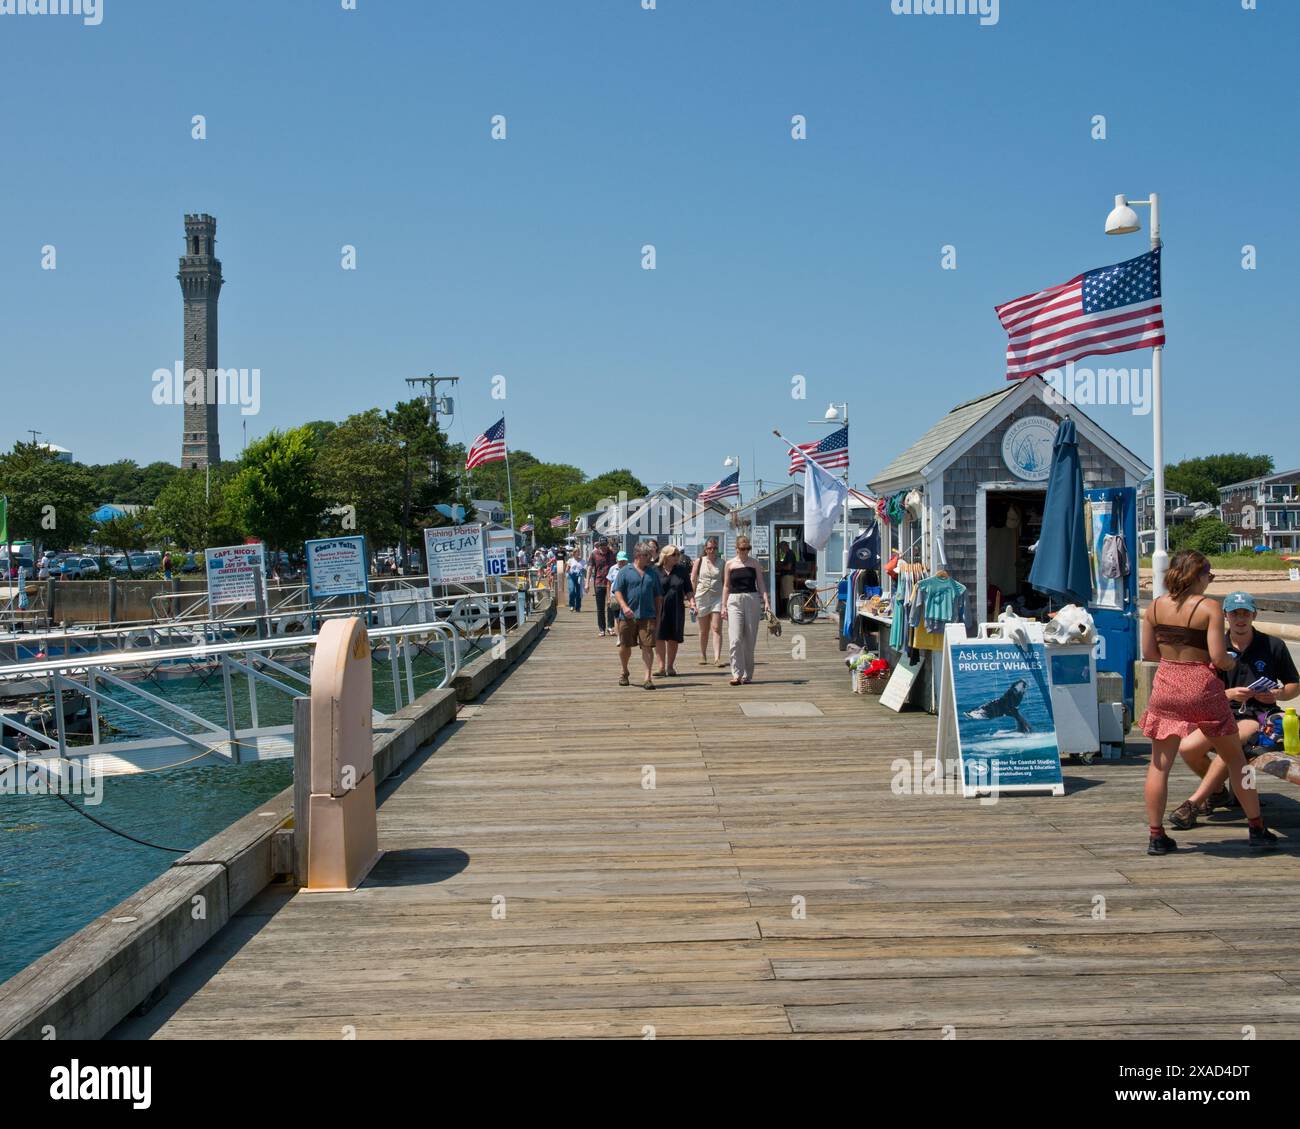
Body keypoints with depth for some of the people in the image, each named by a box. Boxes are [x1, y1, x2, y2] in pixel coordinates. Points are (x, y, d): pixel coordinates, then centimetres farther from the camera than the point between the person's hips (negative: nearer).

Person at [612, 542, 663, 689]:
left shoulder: (653, 573, 12)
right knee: (624, 646, 9)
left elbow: (658, 596, 15)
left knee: (647, 646, -6)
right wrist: (624, 607, -18)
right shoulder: (624, 572, 3)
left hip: (648, 616, 1)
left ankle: (648, 677, -6)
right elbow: (617, 591, -3)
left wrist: (658, 615, 11)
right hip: (628, 616, -1)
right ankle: (625, 673, 32)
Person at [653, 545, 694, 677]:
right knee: (659, 637, -3)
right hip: (659, 608, -2)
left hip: (676, 609, 2)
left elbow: (688, 589, 10)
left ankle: (670, 666, 17)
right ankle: (661, 666, 5)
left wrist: (691, 600, -5)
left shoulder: (682, 570, 6)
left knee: (673, 639, 6)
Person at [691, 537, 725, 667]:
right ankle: (703, 656, 22)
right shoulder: (699, 562, 5)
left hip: (717, 597, 0)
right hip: (702, 597, 0)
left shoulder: (721, 563, 6)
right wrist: (692, 600, -3)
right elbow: (692, 581, 4)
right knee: (704, 630, 9)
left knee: (716, 628, -11)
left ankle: (717, 657, -16)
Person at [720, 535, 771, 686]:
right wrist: (724, 606, 4)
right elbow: (726, 586, 10)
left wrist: (766, 601, -5)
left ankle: (748, 675, 13)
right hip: (735, 601, -1)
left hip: (752, 600, 1)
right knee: (735, 640, -11)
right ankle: (737, 674, -10)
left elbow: (760, 583, 7)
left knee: (750, 640, 4)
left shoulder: (754, 563, 7)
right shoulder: (729, 564, 6)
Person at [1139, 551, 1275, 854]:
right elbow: (1218, 657, -14)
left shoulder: (1155, 606, 2)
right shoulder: (1210, 607, -9)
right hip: (1201, 688, -2)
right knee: (1235, 758, 15)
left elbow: (1148, 652, 5)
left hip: (1166, 685, 3)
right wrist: (1232, 662, 7)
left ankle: (1156, 836, 7)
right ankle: (1258, 831, 24)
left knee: (1160, 763, 8)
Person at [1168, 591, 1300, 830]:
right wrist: (1229, 693, -14)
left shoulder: (1273, 646, 4)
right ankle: (1219, 792, 11)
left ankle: (1193, 803, -26)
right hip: (1225, 714, 3)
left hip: (1258, 716, -3)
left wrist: (1276, 695, -10)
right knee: (1187, 747, -20)